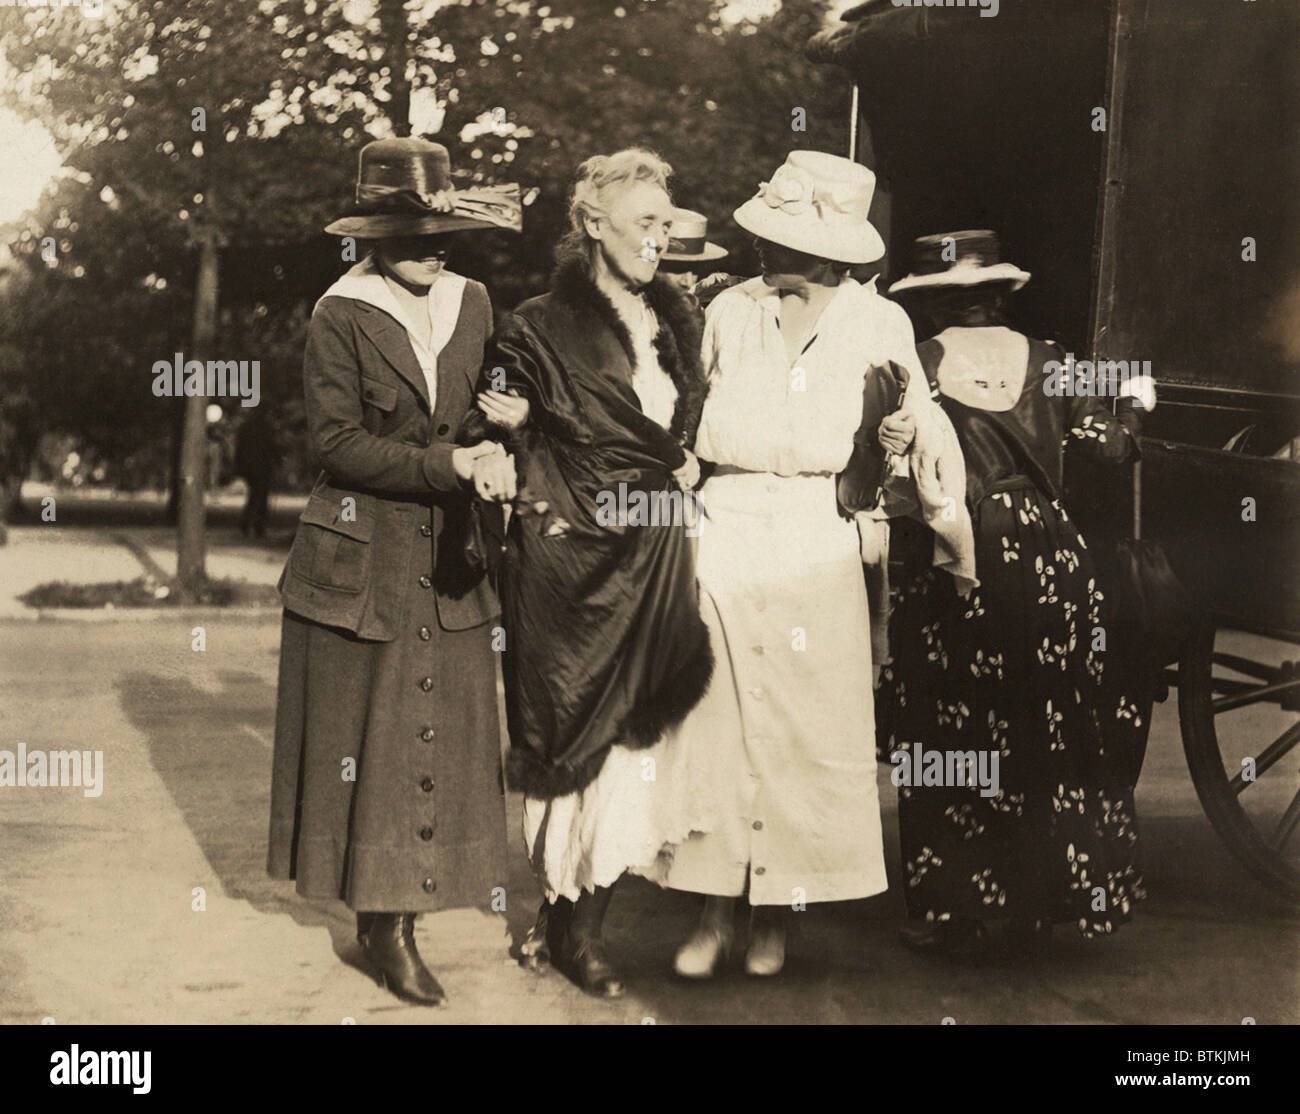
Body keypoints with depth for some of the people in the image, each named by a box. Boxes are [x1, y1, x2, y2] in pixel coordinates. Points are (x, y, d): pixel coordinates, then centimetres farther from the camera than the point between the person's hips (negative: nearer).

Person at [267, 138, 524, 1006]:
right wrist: (442, 465, -21)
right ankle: (383, 921, 14)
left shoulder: (474, 302, 6)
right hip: (362, 559, -4)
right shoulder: (342, 316, -8)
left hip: (448, 555, 5)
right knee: (370, 736, 3)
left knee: (444, 732, 4)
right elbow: (337, 442, -13)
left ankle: (401, 905, 16)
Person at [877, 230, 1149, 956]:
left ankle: (961, 914, 9)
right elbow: (1111, 444, 8)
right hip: (1048, 560, 3)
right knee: (1048, 730, 12)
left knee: (955, 737, 6)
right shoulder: (1042, 359, 4)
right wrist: (1132, 405, 27)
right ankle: (1038, 906, 19)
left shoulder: (919, 365, -4)